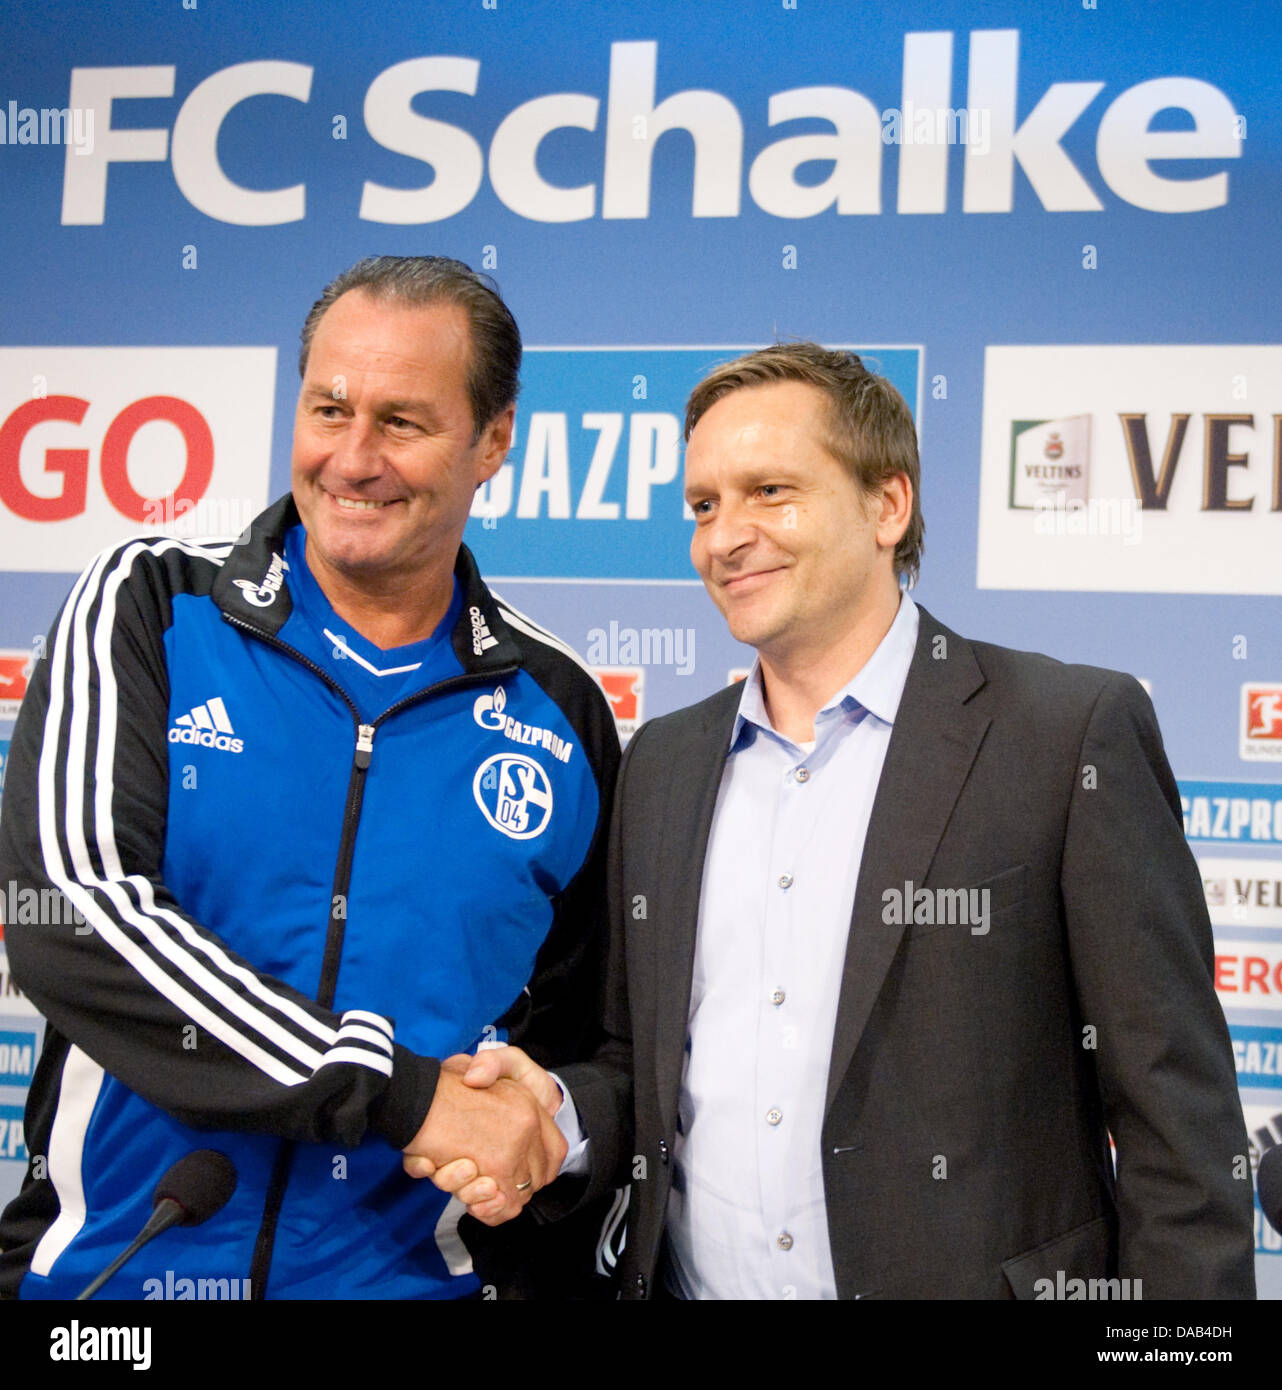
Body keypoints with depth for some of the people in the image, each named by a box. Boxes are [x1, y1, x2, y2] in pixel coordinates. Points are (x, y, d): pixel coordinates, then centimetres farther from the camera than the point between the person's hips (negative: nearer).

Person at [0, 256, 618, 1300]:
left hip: (410, 1272, 1)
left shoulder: (558, 709, 0)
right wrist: (403, 1093, -22)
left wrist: (533, 1130, -11)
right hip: (102, 1262, -1)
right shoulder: (149, 608, -5)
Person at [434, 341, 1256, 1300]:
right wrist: (560, 1121, -8)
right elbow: (640, 1068, 11)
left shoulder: (1073, 733, -10)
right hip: (689, 1278, 5)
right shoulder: (662, 764, 6)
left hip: (971, 1276, -4)